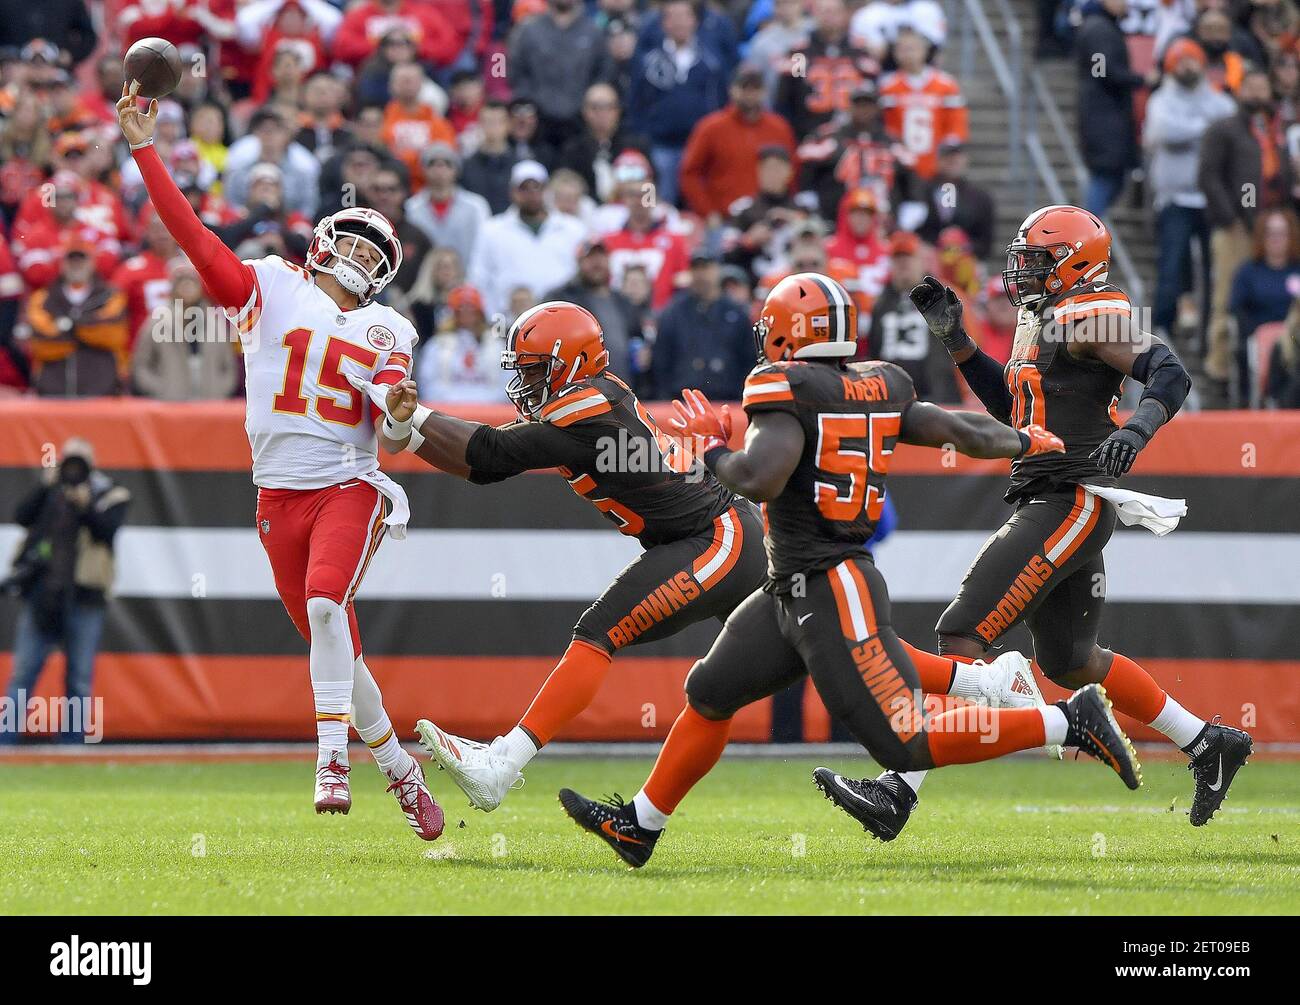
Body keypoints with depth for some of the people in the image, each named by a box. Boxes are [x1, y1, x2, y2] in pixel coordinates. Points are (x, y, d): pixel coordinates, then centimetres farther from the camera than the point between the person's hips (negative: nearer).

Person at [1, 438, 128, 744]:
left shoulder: (110, 497, 6)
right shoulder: (49, 493, 12)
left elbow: (108, 530, -11)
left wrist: (87, 509, -26)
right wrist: (45, 486, -11)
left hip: (84, 597, -2)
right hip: (41, 592, 2)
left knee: (80, 678, 2)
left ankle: (72, 742, 8)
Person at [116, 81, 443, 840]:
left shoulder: (388, 331, 8)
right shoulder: (270, 287, 5)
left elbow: (390, 427, -3)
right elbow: (193, 235, -3)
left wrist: (402, 411, -27)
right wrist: (146, 151, -11)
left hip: (350, 486, -1)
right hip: (280, 492, 1)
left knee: (325, 603, -28)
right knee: (335, 649, 5)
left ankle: (333, 757, -28)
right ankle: (400, 767, 21)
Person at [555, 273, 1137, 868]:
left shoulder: (786, 389, -14)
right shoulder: (880, 390, 8)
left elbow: (759, 480, -27)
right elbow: (965, 433, 10)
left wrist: (711, 444, -7)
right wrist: (1025, 442, 30)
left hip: (832, 595, -10)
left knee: (910, 747, -8)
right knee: (710, 695, 18)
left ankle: (1072, 720, -7)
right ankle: (639, 825, 29)